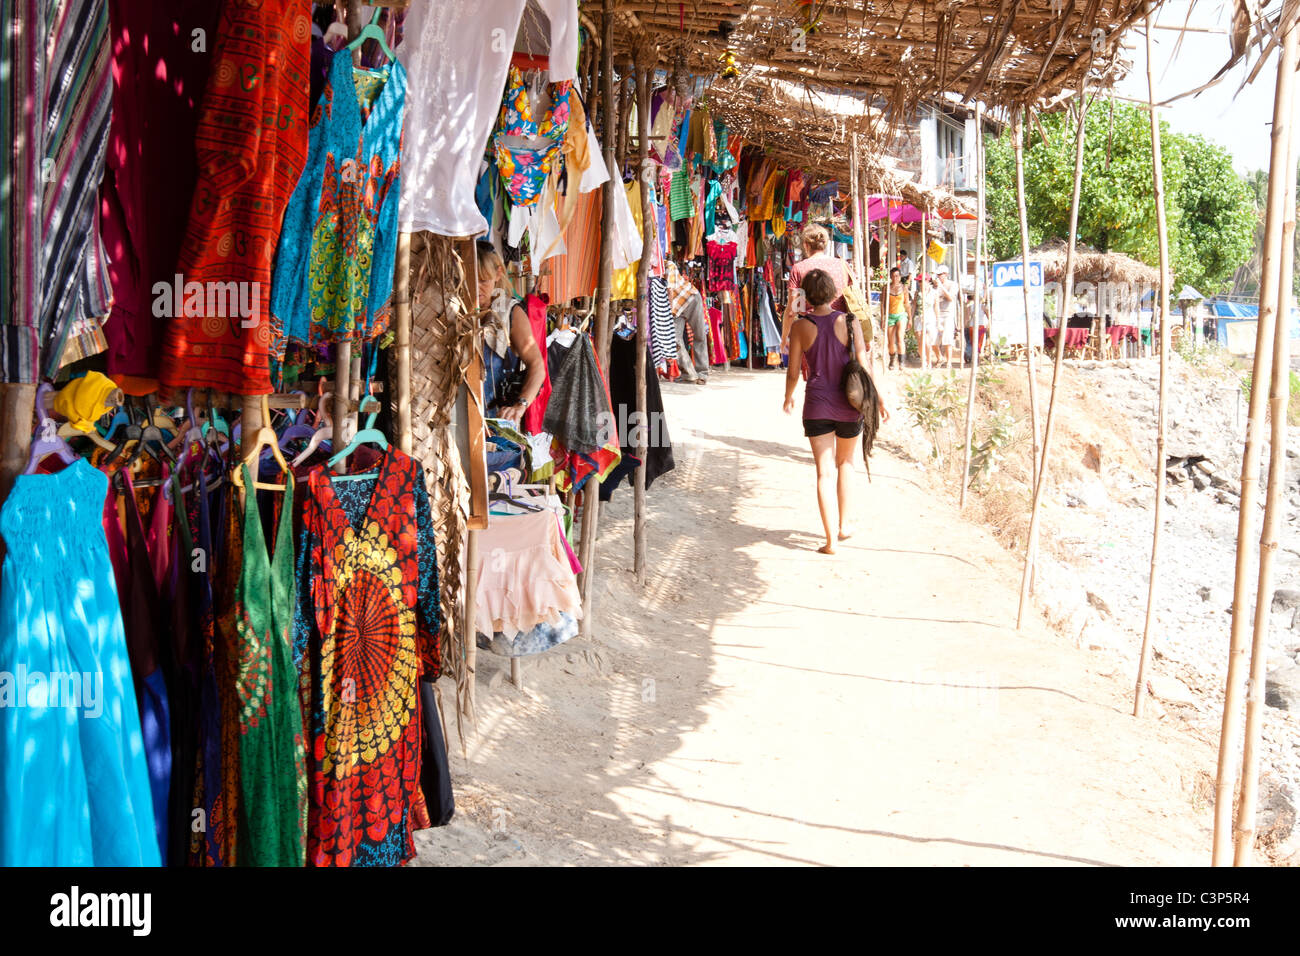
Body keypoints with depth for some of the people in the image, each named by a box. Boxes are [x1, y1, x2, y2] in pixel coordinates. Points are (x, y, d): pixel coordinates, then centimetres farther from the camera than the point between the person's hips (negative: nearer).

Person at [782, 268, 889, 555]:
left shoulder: (800, 327, -5)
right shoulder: (849, 322, -7)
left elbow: (793, 372, 0)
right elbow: (863, 366, -7)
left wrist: (788, 398, 19)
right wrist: (878, 399, 3)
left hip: (816, 405, -1)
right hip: (848, 403, 1)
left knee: (825, 471, 1)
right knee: (846, 463, 22)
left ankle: (830, 540, -3)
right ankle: (844, 526, 30)